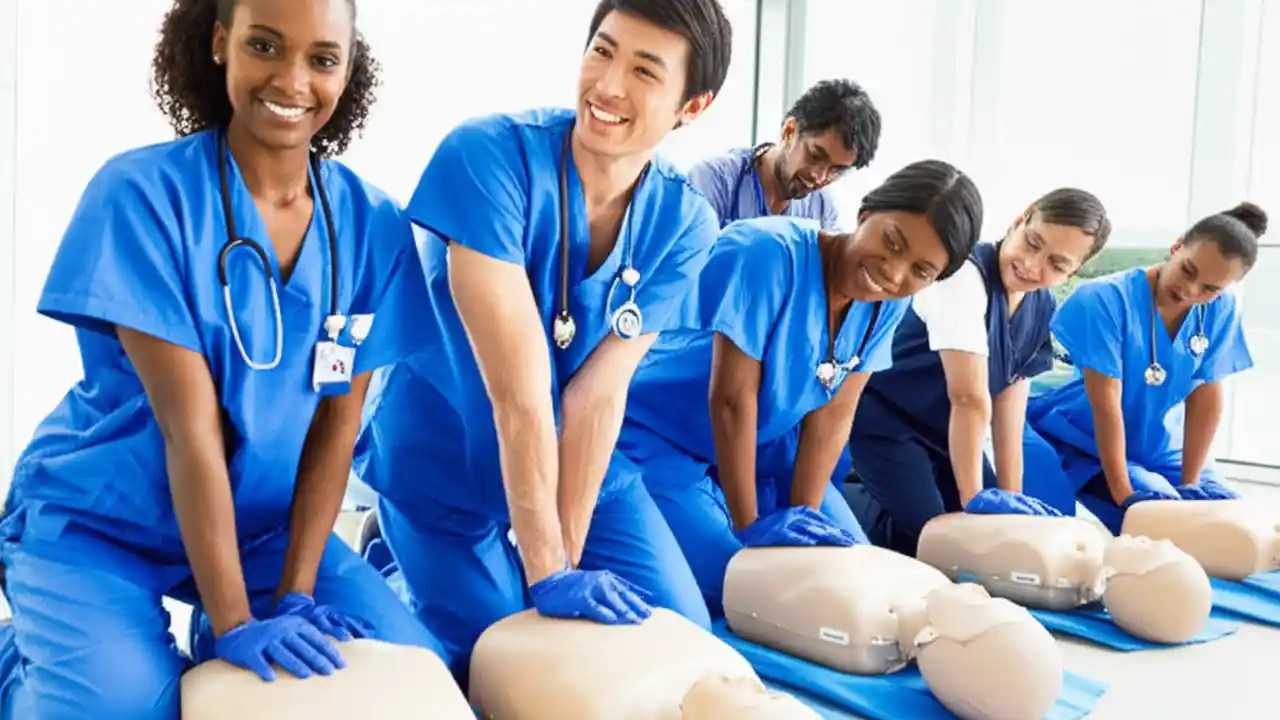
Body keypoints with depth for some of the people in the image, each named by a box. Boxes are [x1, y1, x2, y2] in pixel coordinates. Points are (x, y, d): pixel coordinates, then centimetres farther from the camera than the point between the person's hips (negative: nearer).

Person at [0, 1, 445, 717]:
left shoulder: (372, 224, -9)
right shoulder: (141, 193, -21)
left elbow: (337, 423, -7)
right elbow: (190, 427, -25)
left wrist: (295, 595, -14)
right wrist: (235, 624, -25)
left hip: (261, 522, 4)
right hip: (92, 522, -3)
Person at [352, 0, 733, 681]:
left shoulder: (683, 225, -14)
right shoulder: (488, 156, -28)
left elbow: (598, 395, -16)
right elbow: (519, 390, -31)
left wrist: (567, 560, -20)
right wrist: (548, 571, -28)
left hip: (585, 466, 4)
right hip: (442, 461, -4)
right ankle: (393, 556, 23)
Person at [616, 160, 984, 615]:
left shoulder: (891, 302, -7)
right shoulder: (771, 252, -28)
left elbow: (832, 414, -5)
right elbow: (731, 398, -26)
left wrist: (803, 516, -11)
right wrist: (749, 527, -21)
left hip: (762, 445, 7)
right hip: (659, 439, -6)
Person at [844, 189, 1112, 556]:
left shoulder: (1044, 310, -2)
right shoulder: (965, 275, -27)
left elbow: (1009, 403, -4)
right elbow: (969, 398, -32)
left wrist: (1011, 493, -9)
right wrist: (973, 498, -33)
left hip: (946, 429, 8)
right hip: (885, 417, -8)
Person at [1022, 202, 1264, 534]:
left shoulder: (1221, 310, -9)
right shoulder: (1105, 299, -24)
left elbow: (1206, 397, -6)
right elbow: (1106, 403, -25)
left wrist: (1188, 484, -7)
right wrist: (1123, 495, -25)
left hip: (1160, 451, 5)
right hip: (1080, 442, -5)